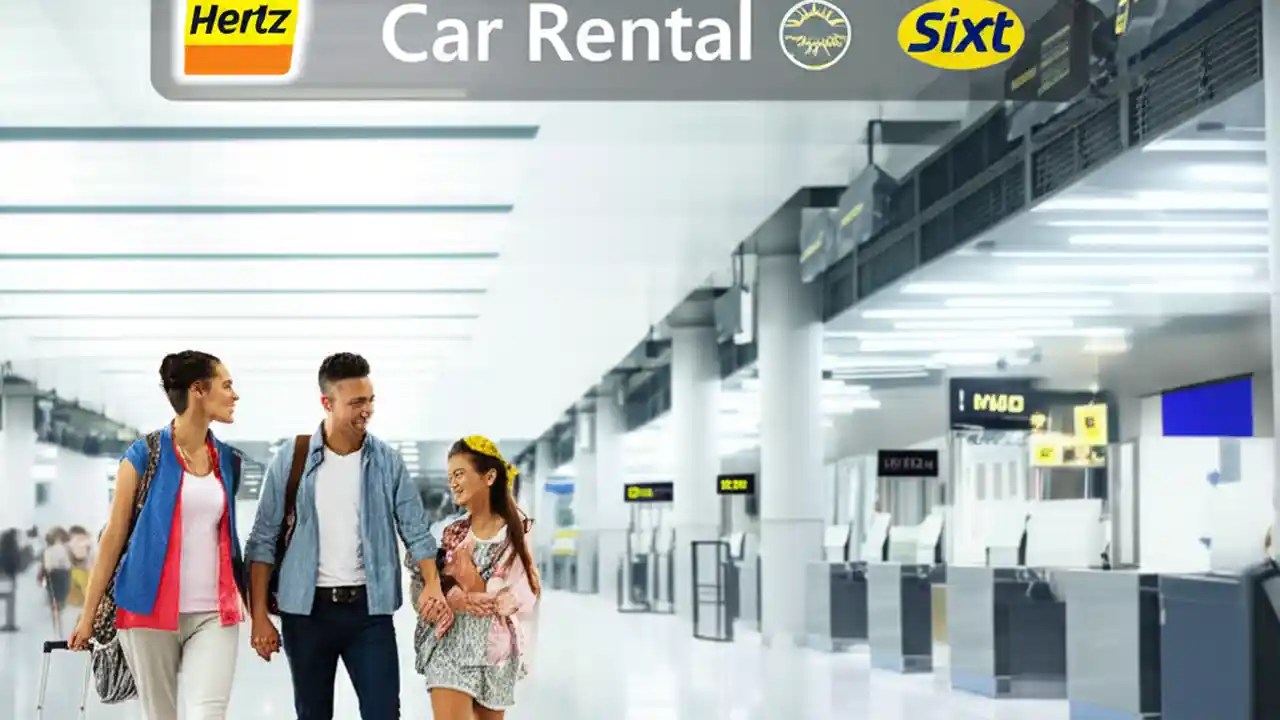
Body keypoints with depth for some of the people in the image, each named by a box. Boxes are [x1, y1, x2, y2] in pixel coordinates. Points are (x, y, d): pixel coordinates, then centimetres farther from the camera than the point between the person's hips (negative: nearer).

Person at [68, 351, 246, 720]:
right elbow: (114, 535, 0)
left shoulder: (228, 459, 9)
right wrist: (88, 613, -2)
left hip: (214, 612, 2)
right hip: (151, 609, -2)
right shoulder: (144, 455, -2)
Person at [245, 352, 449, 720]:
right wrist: (259, 615, -5)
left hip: (369, 609, 0)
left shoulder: (387, 461, 1)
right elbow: (264, 540, 0)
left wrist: (432, 584, -16)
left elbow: (416, 530, 3)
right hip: (306, 610, 0)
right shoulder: (291, 461, -2)